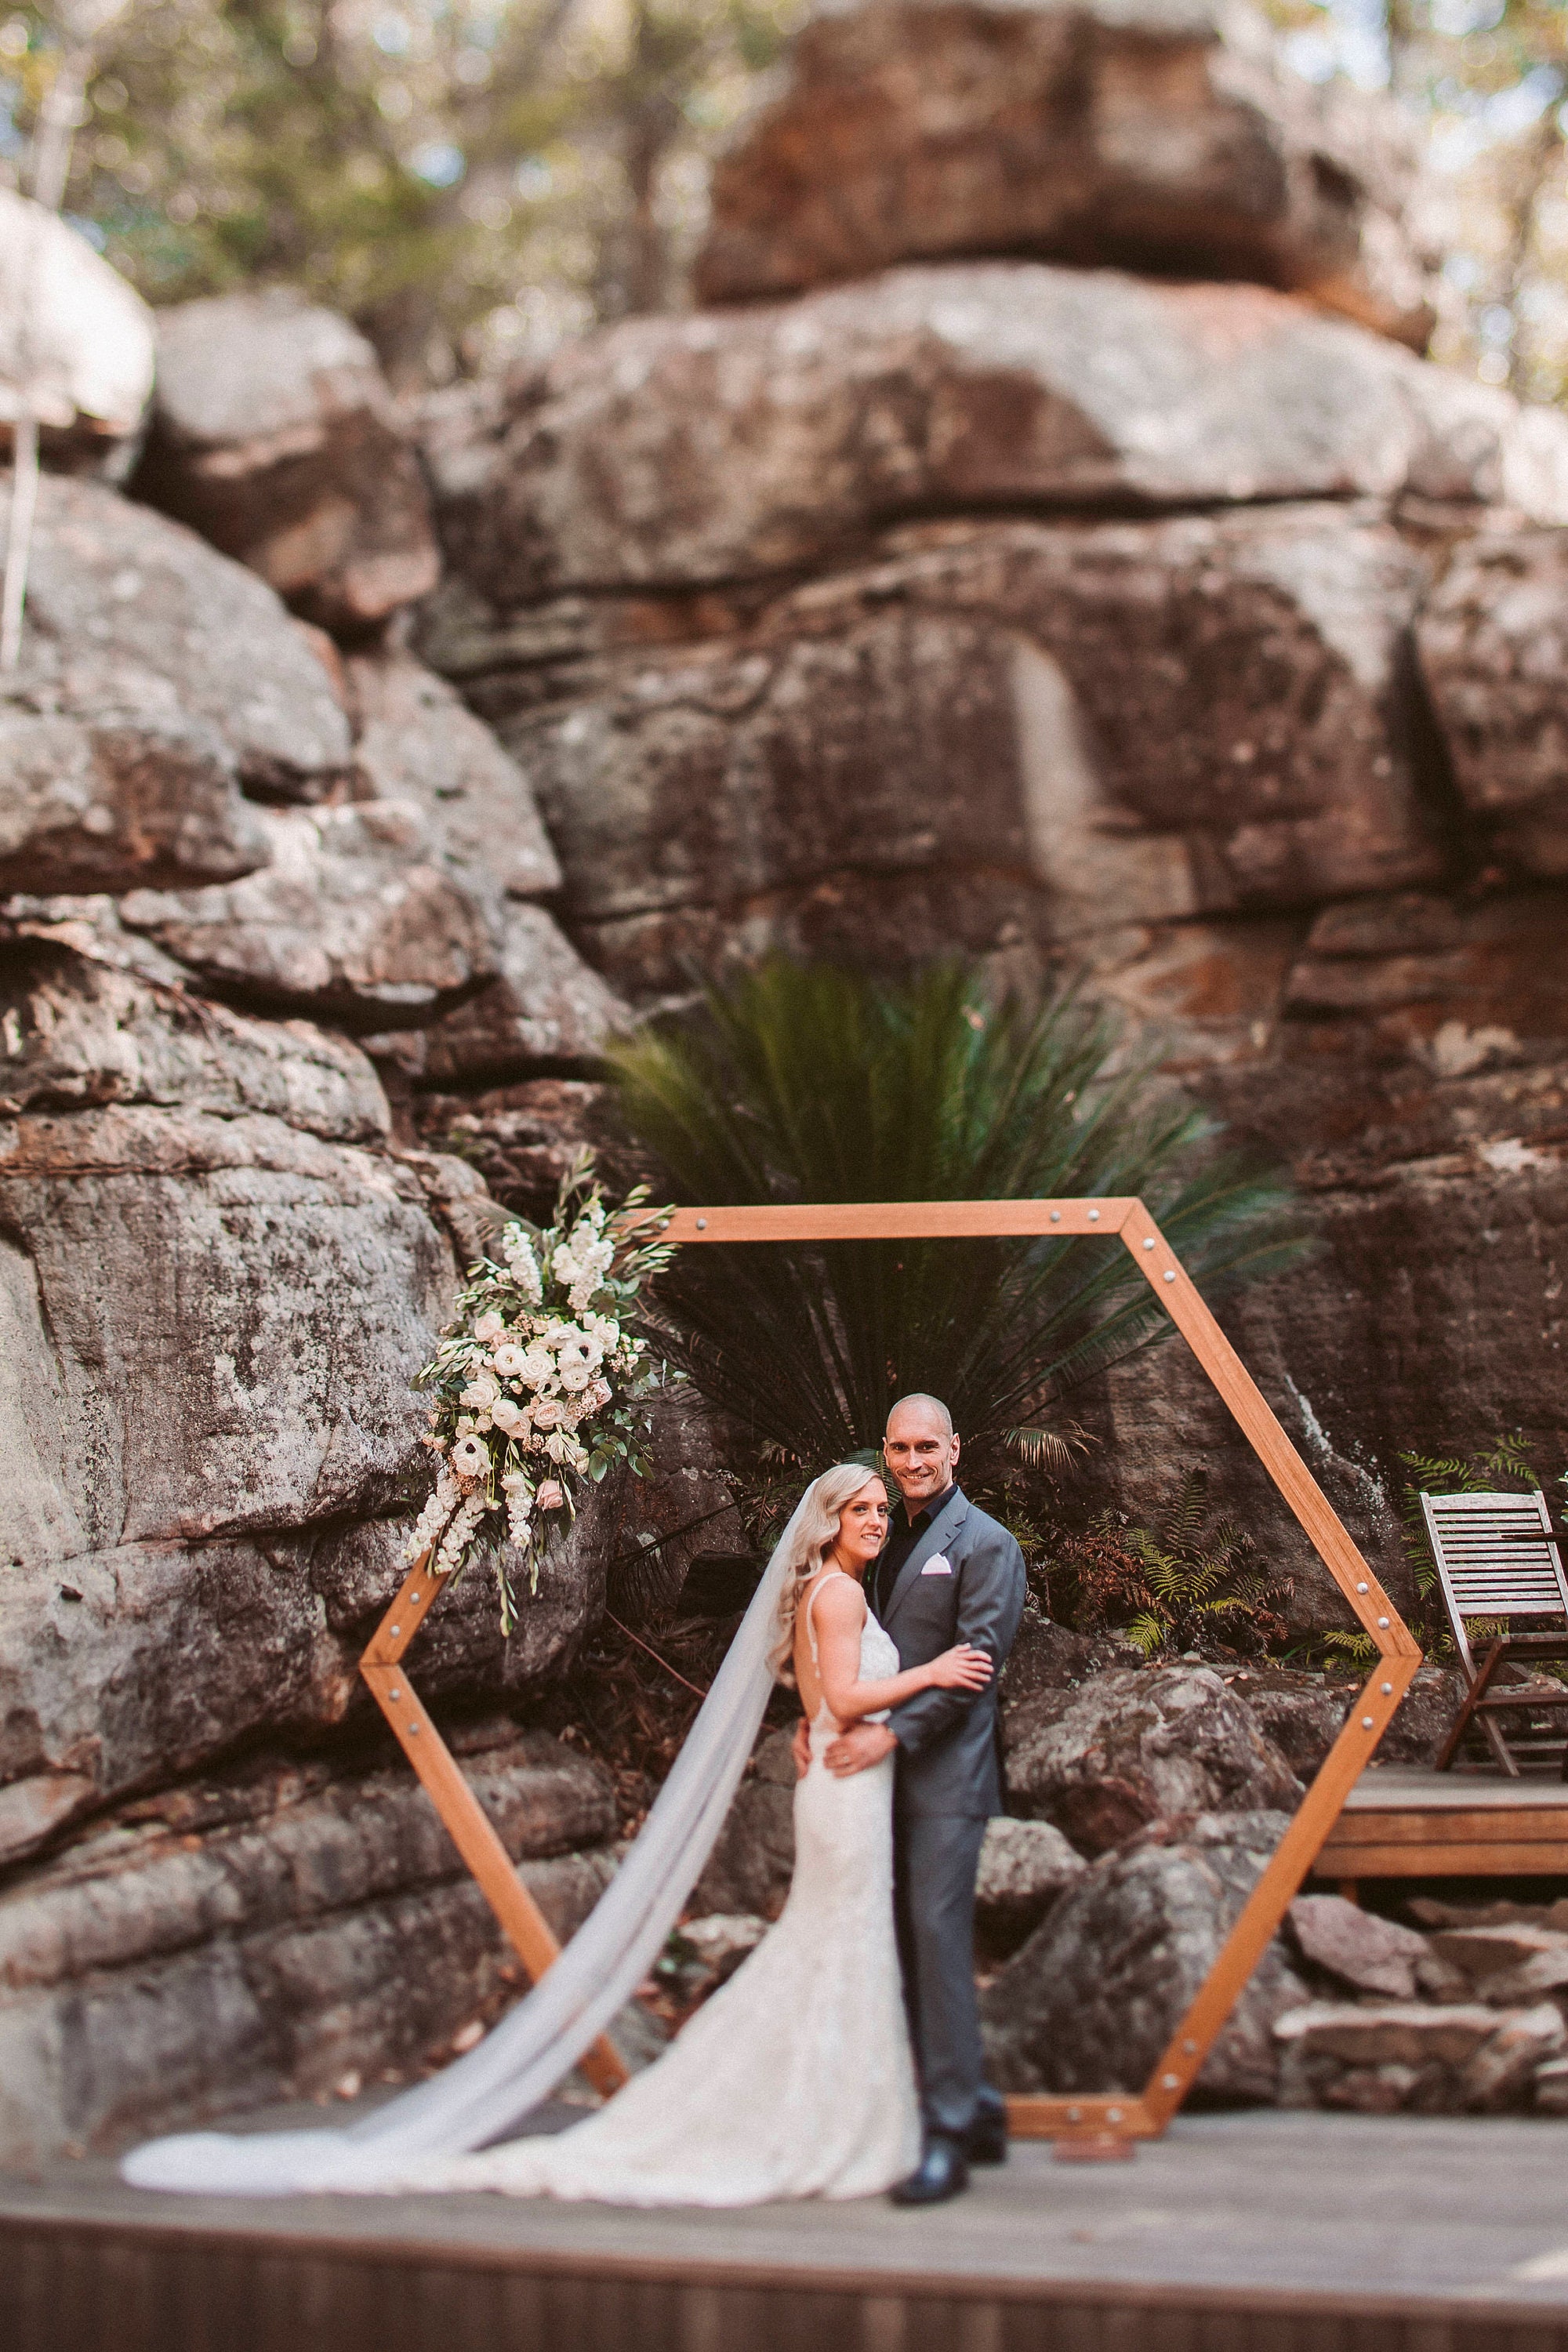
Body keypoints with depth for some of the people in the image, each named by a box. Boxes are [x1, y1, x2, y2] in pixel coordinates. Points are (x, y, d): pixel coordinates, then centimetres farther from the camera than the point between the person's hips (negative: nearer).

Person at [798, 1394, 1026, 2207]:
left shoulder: (984, 1544, -6)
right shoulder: (887, 1542, 17)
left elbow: (975, 1663, -14)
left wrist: (894, 1733, -19)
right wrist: (816, 1716, 1)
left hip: (945, 1774, -8)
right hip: (889, 1776, 8)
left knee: (937, 1935, -11)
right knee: (909, 1946, 10)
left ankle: (951, 2131, -6)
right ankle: (976, 2110, 20)